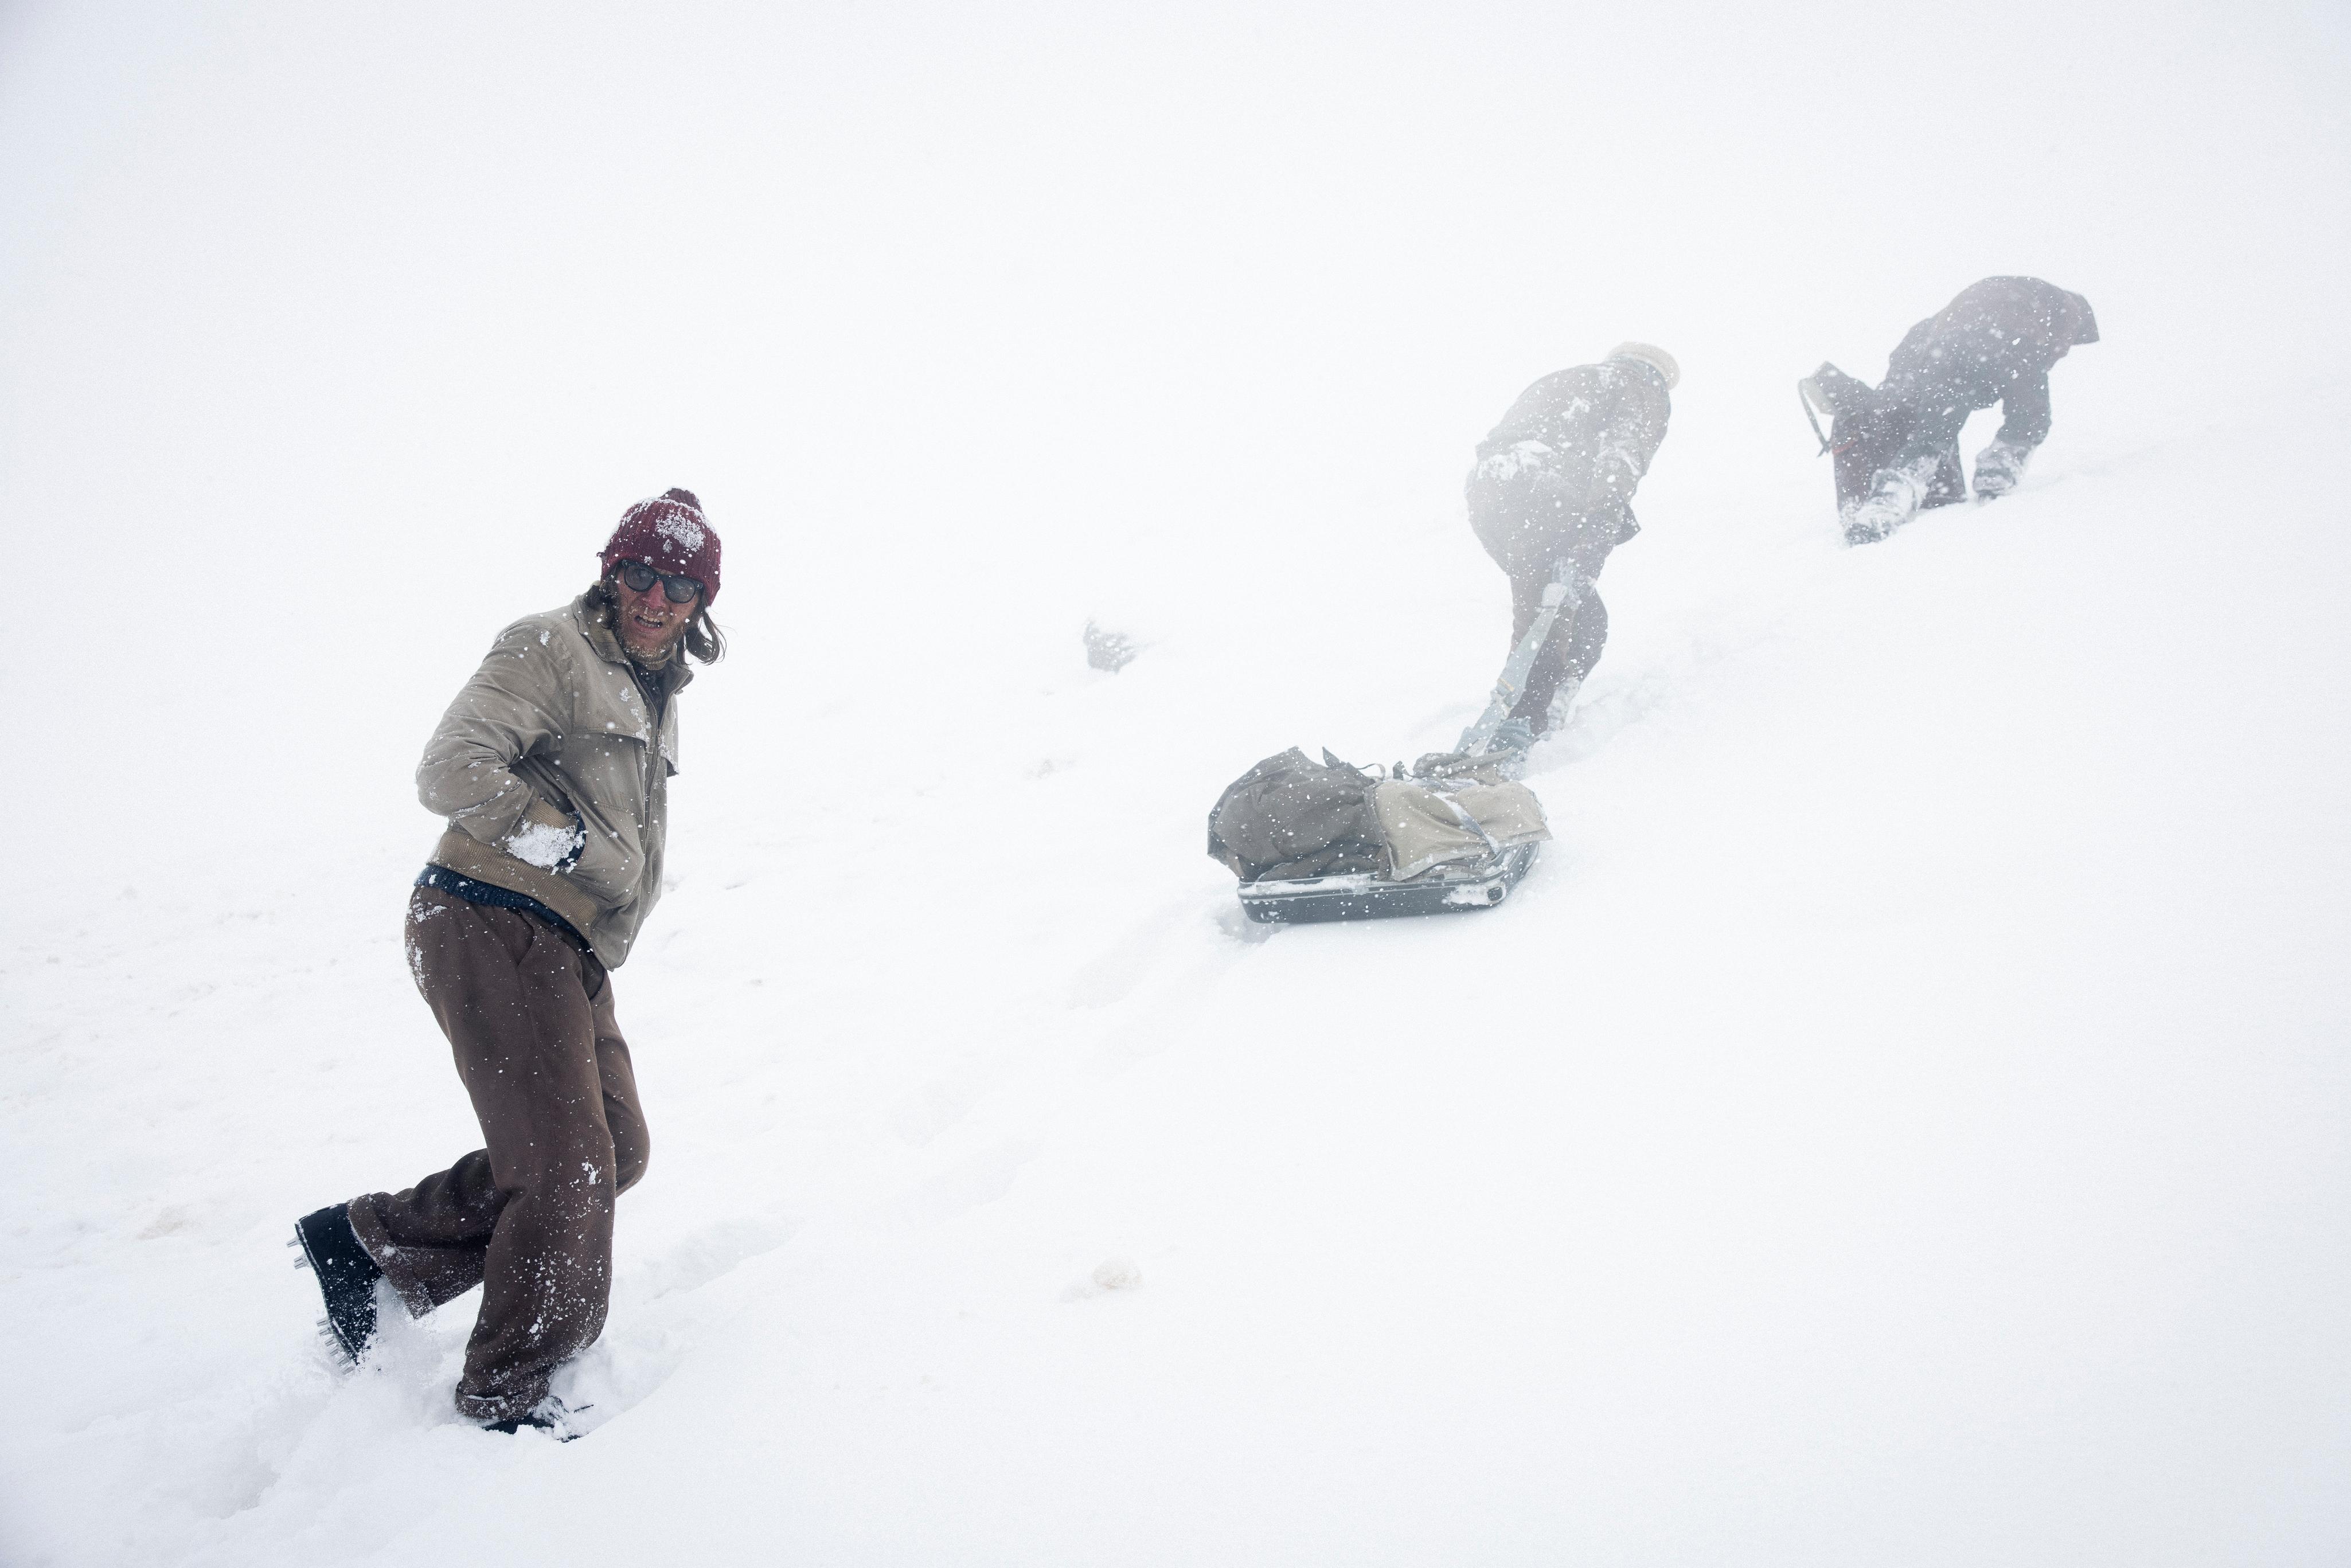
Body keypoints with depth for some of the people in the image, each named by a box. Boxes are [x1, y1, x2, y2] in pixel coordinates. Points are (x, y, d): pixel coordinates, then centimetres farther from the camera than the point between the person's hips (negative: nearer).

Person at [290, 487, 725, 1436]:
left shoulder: (655, 692, 20)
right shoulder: (550, 648, -8)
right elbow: (451, 773, -20)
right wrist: (580, 847, -18)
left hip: (565, 953, 9)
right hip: (495, 928, -9)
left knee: (616, 1150, 9)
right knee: (569, 1169, -9)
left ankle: (373, 1239, 18)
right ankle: (505, 1400, 10)